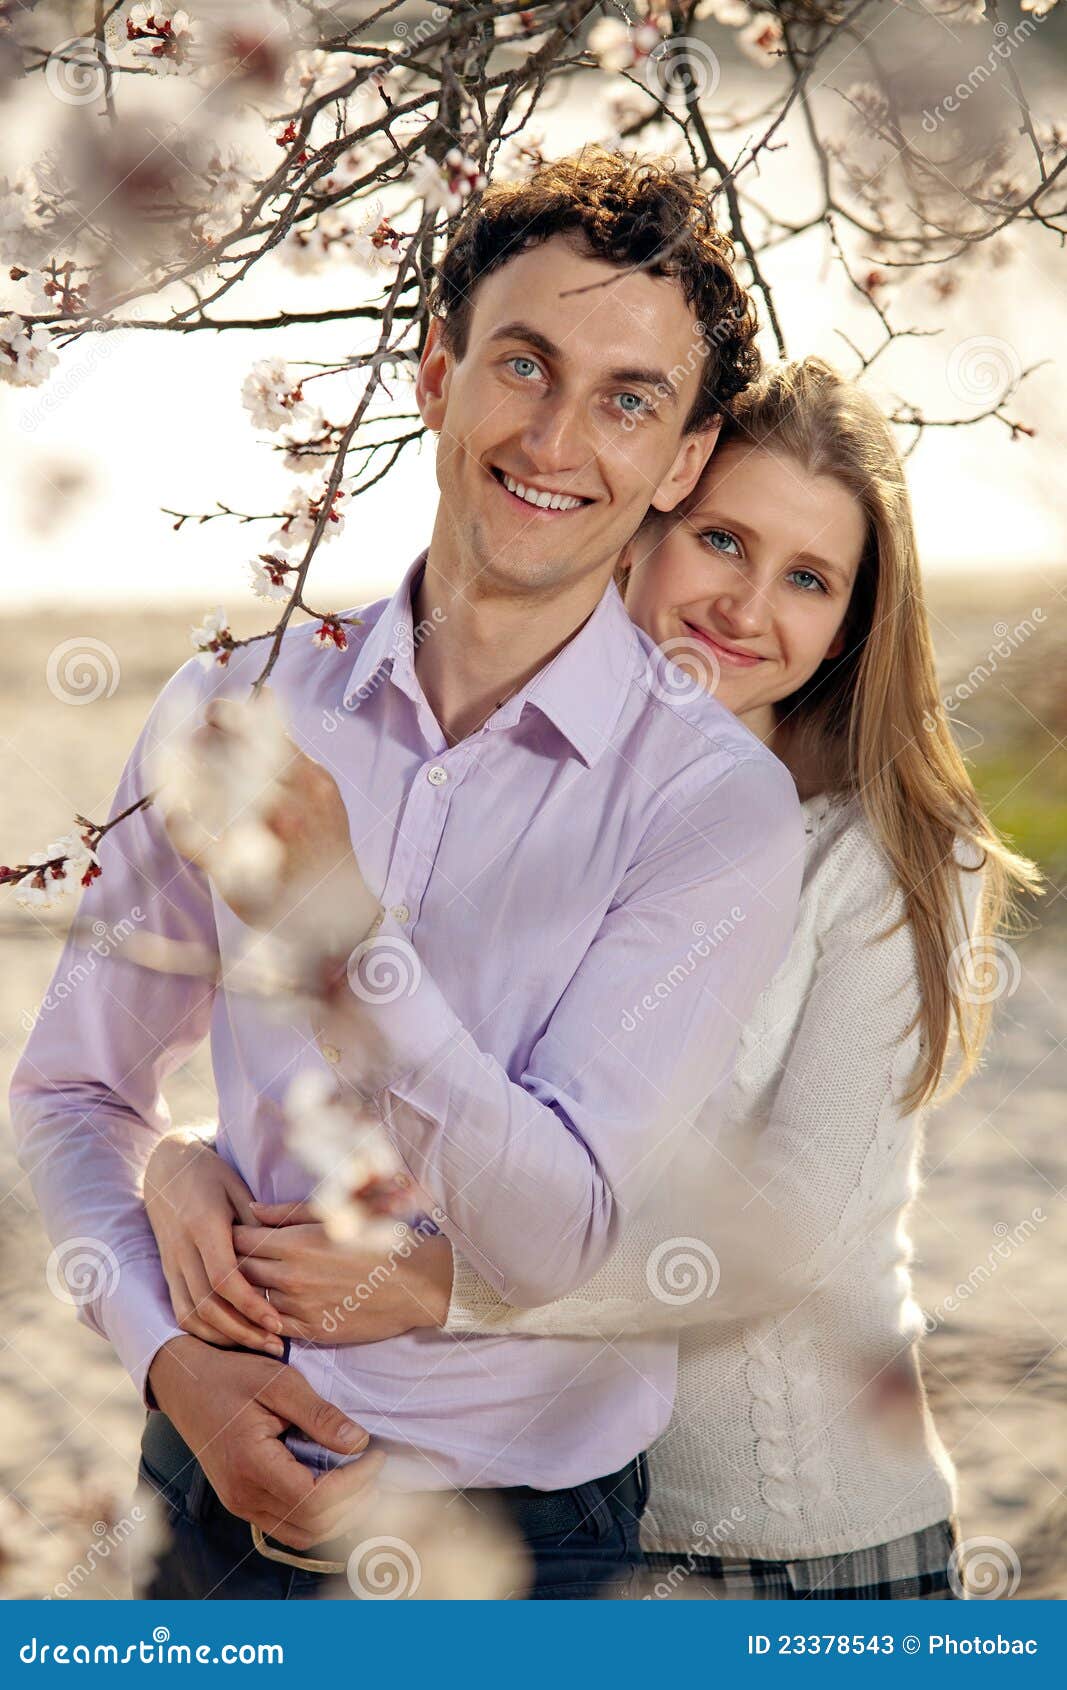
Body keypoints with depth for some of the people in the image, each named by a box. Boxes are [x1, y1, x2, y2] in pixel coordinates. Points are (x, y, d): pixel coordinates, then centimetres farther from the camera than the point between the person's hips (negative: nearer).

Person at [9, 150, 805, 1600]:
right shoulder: (233, 707, -2)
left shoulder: (715, 802, -13)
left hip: (521, 1535, -3)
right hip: (219, 1488, 3)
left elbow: (552, 1237, -20)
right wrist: (172, 1354, -10)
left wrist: (344, 927, -28)